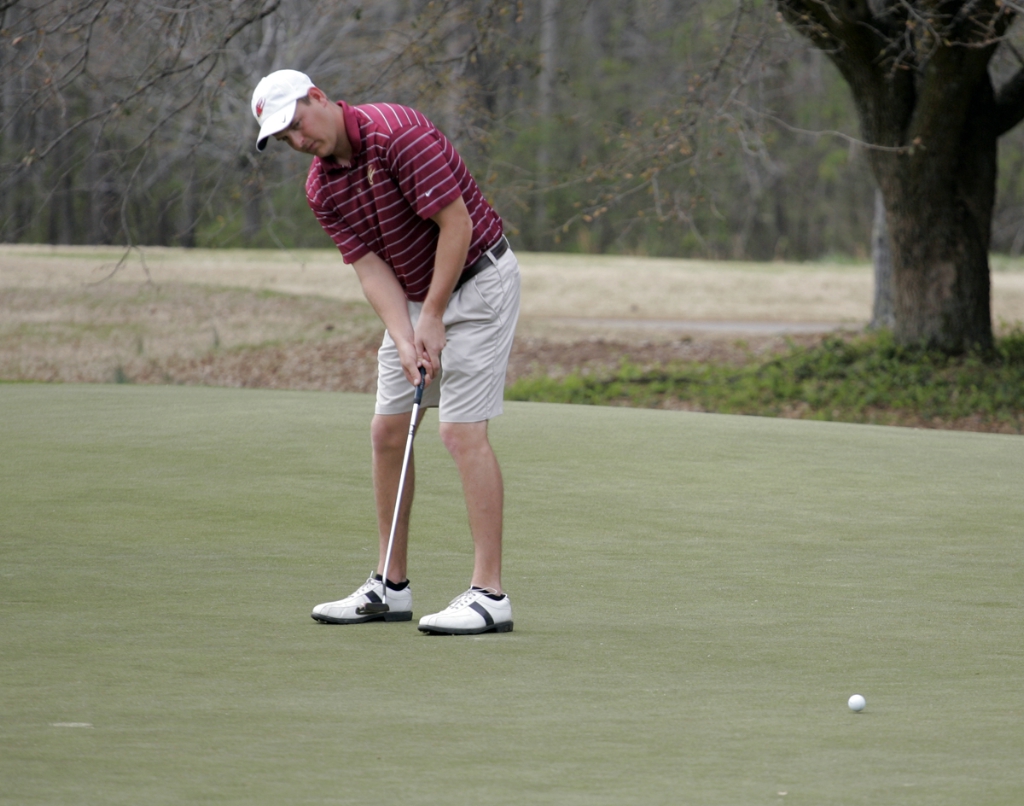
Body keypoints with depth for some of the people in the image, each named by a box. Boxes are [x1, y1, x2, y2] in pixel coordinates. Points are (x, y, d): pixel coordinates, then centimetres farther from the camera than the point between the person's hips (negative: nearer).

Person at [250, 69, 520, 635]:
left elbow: (457, 223, -23)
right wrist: (406, 342, -19)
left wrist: (432, 319, -19)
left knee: (462, 432, -14)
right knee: (388, 430, 8)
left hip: (477, 280, -8)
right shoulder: (320, 188, 0)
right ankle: (391, 586, 17)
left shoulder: (397, 133, -23)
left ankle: (489, 594, -15)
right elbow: (371, 268, -4)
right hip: (414, 299, 8)